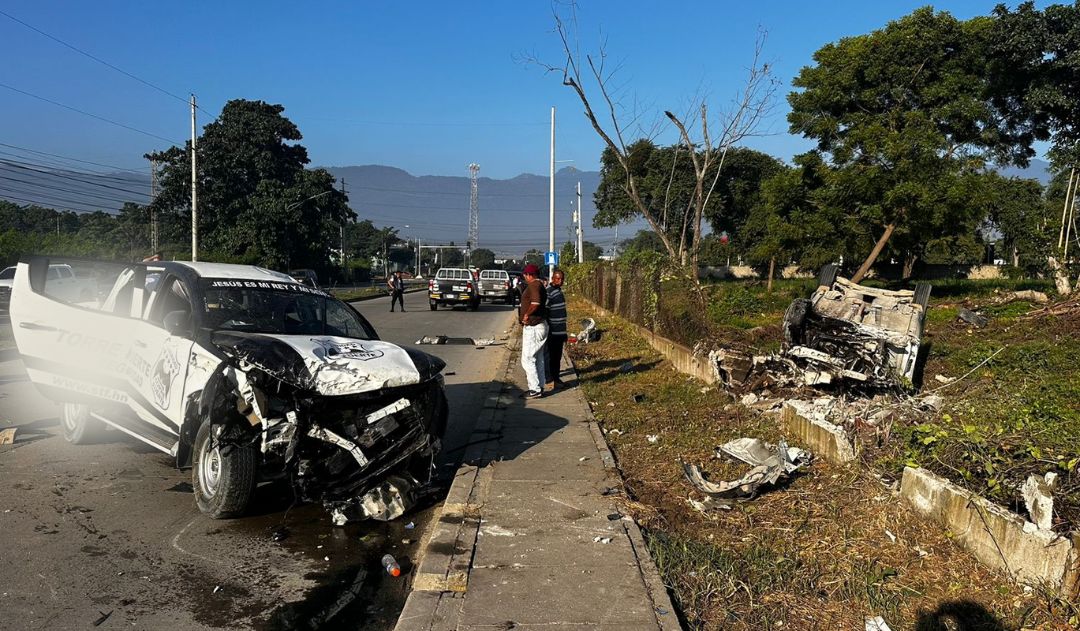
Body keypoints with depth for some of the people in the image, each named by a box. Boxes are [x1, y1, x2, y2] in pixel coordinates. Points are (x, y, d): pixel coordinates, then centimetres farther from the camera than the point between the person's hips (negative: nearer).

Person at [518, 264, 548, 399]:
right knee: (538, 359, 16)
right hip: (540, 325, 11)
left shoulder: (534, 285, -16)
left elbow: (535, 303, -32)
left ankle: (535, 389, -4)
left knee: (527, 359, -6)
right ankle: (539, 387, 23)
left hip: (533, 327, -11)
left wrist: (526, 314, -18)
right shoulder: (541, 285, 15)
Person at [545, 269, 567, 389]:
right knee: (550, 356, -3)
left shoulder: (559, 290, 15)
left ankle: (555, 378, 21)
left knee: (558, 356, 13)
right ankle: (549, 379, 2)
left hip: (560, 331, 9)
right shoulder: (548, 291, -15)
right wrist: (547, 329, -23)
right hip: (552, 331, -9)